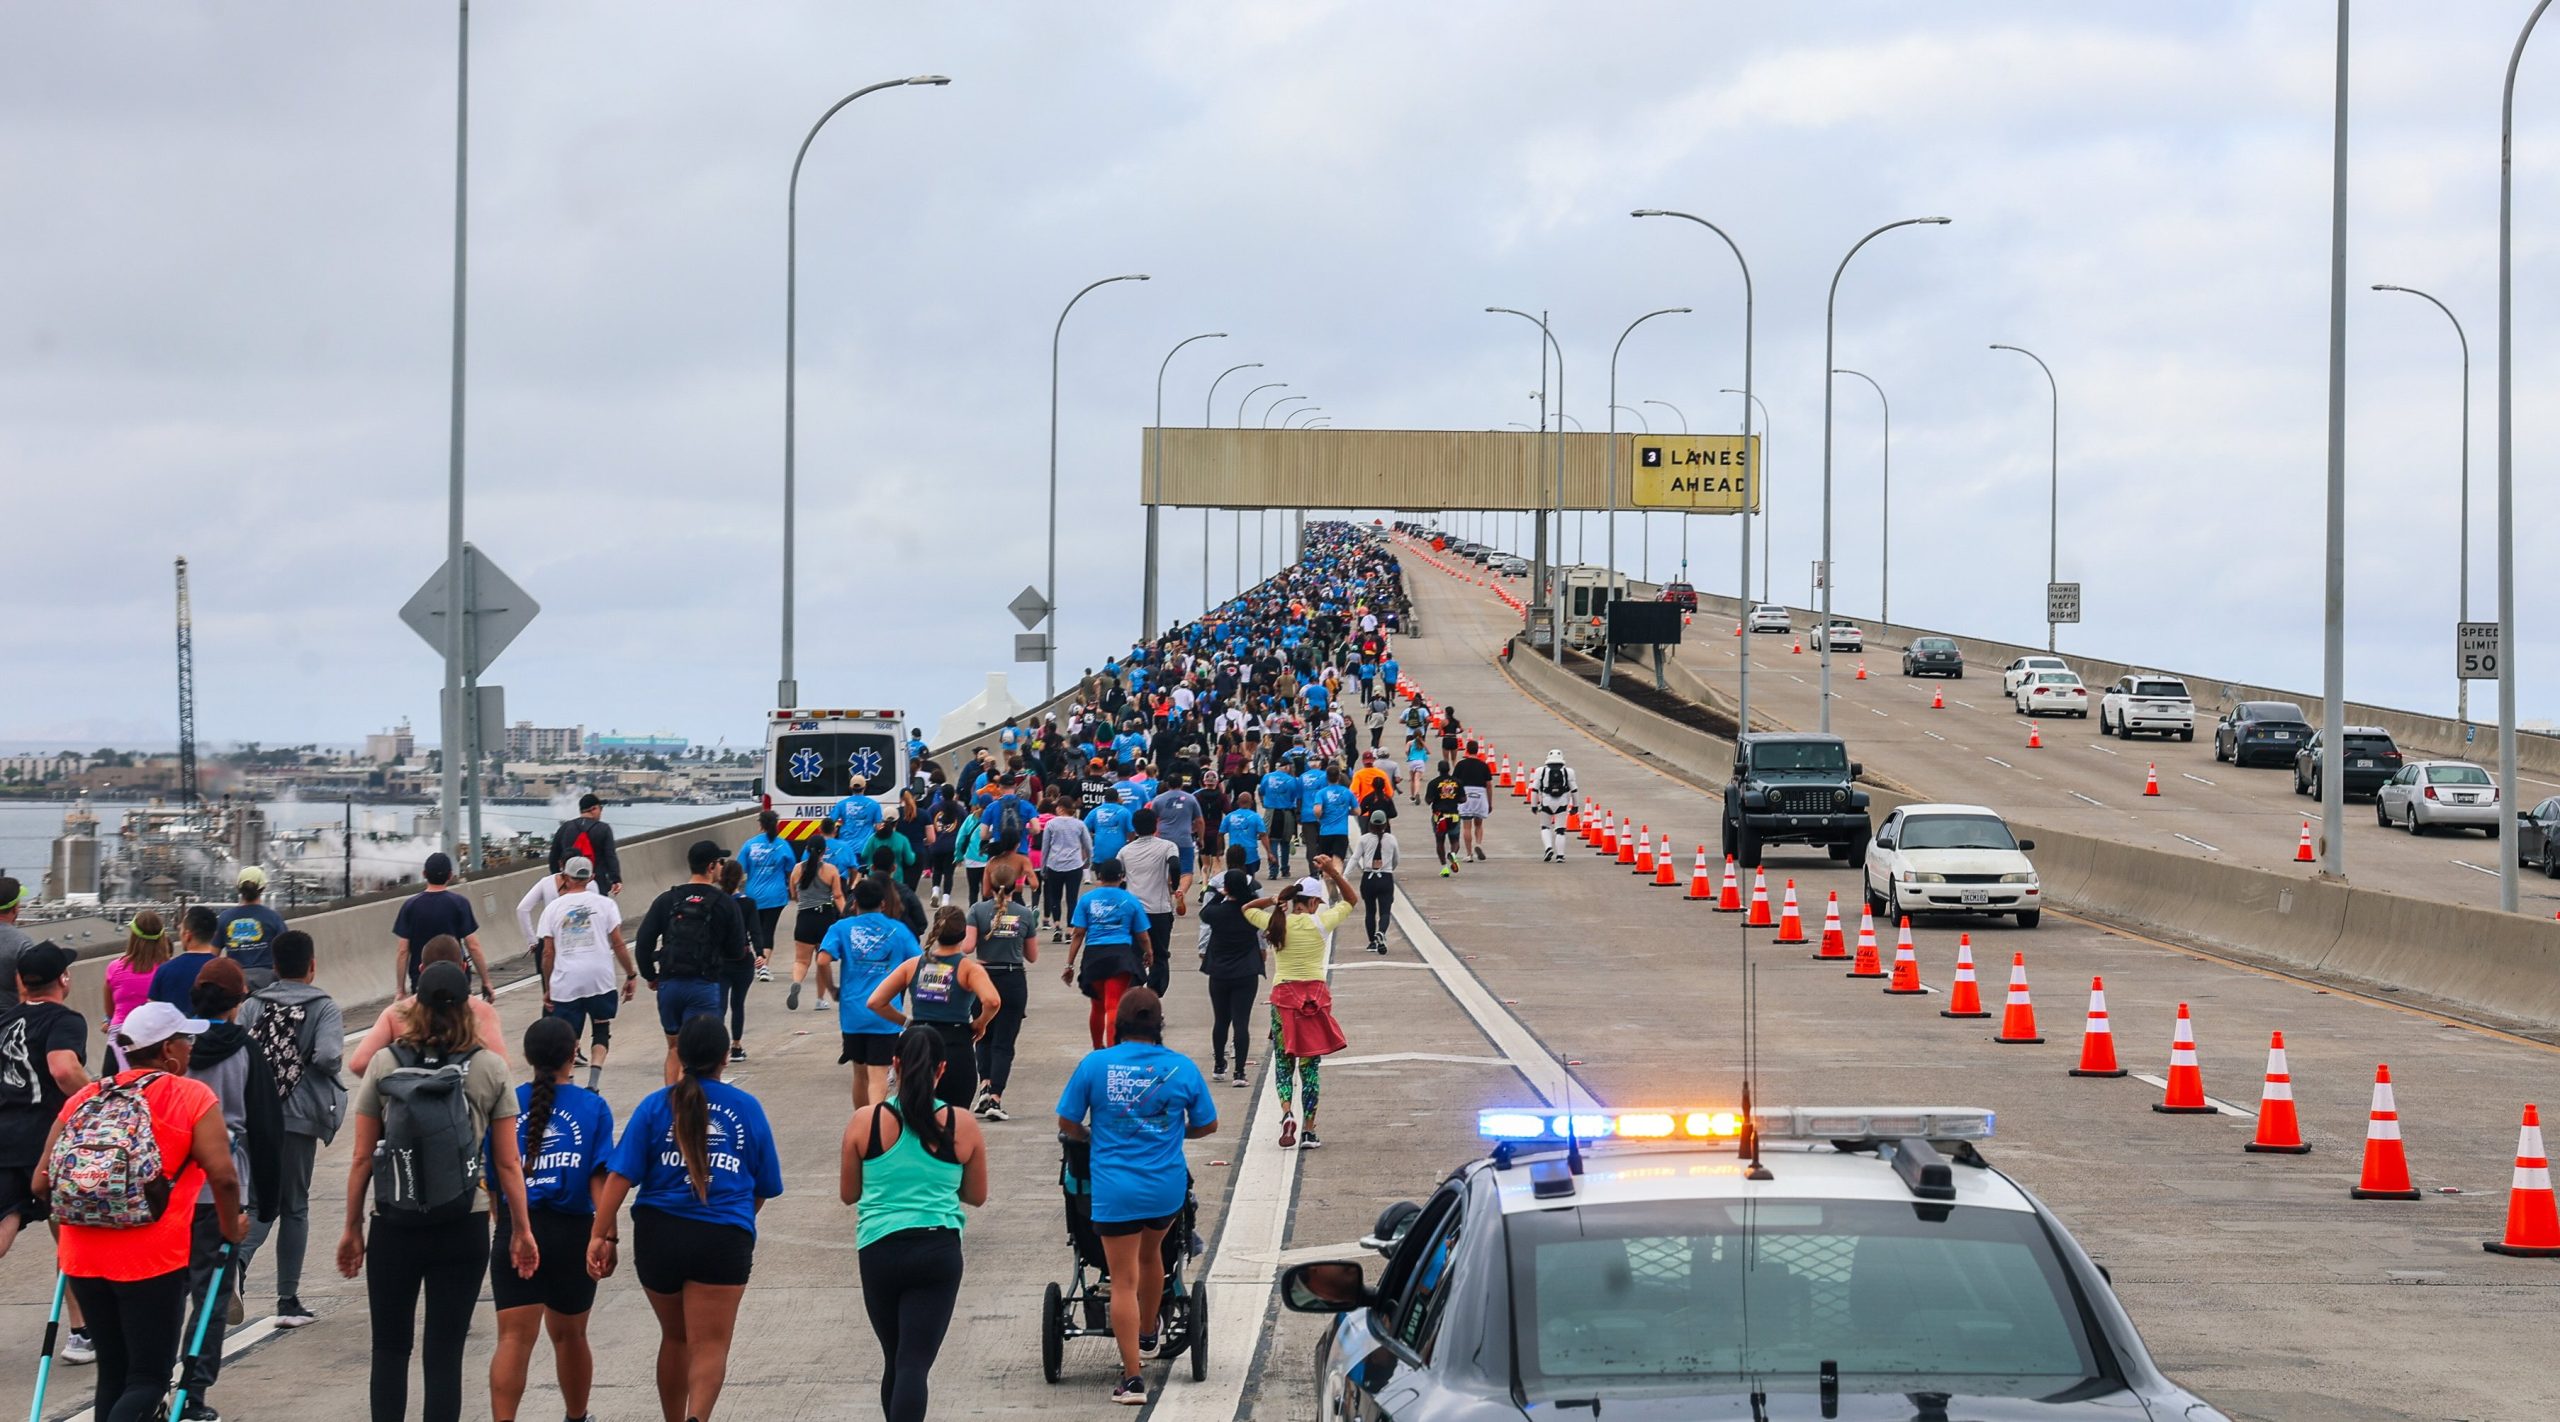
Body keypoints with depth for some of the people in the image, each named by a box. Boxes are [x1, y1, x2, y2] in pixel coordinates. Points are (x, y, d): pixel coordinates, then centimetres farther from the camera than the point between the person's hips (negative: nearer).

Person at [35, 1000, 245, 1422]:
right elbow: (222, 1177, -12)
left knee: (114, 1373, 16)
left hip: (82, 1258, 5)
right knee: (148, 1380, -1)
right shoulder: (192, 1097, -2)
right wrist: (232, 1229, 6)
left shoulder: (83, 1099, 12)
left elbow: (41, 1184, 10)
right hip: (153, 1259, -5)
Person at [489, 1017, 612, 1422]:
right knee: (569, 1335, 19)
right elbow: (600, 1177, -9)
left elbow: (488, 1174, 4)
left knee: (514, 1338, -6)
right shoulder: (593, 1107, -1)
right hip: (573, 1232, 1)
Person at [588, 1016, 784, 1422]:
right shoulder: (747, 1108, 3)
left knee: (675, 1338, 21)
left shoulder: (657, 1105, 1)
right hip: (724, 1237, -2)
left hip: (658, 1235, 2)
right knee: (710, 1344, -3)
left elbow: (620, 1176, -7)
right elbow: (764, 1188, 12)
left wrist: (601, 1235, -6)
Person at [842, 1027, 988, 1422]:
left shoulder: (865, 1122, -1)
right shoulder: (962, 1127, 0)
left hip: (879, 1251, 1)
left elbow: (848, 1194, 8)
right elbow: (977, 1195, 12)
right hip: (938, 1251, -1)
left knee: (895, 1360, 18)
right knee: (914, 1363, -7)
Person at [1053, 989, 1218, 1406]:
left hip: (1114, 1191, -2)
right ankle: (1147, 1333, 47)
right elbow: (1207, 1124, 8)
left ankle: (1131, 1377, 1)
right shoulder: (1182, 1068, -2)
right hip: (1168, 1188, 2)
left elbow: (1067, 1124, -1)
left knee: (1123, 1282, 3)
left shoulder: (1095, 1064, -7)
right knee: (1151, 1253, 29)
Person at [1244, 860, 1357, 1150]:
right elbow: (1351, 900, 10)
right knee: (1311, 1066, 6)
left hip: (1283, 996, 1)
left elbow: (1247, 908, 18)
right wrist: (1334, 874, 6)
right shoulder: (1320, 923, -6)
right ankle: (1309, 1131, 4)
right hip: (1315, 996, -1)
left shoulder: (1276, 923, -3)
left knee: (1283, 1062, 9)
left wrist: (1274, 900, 11)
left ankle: (1286, 1113, -16)